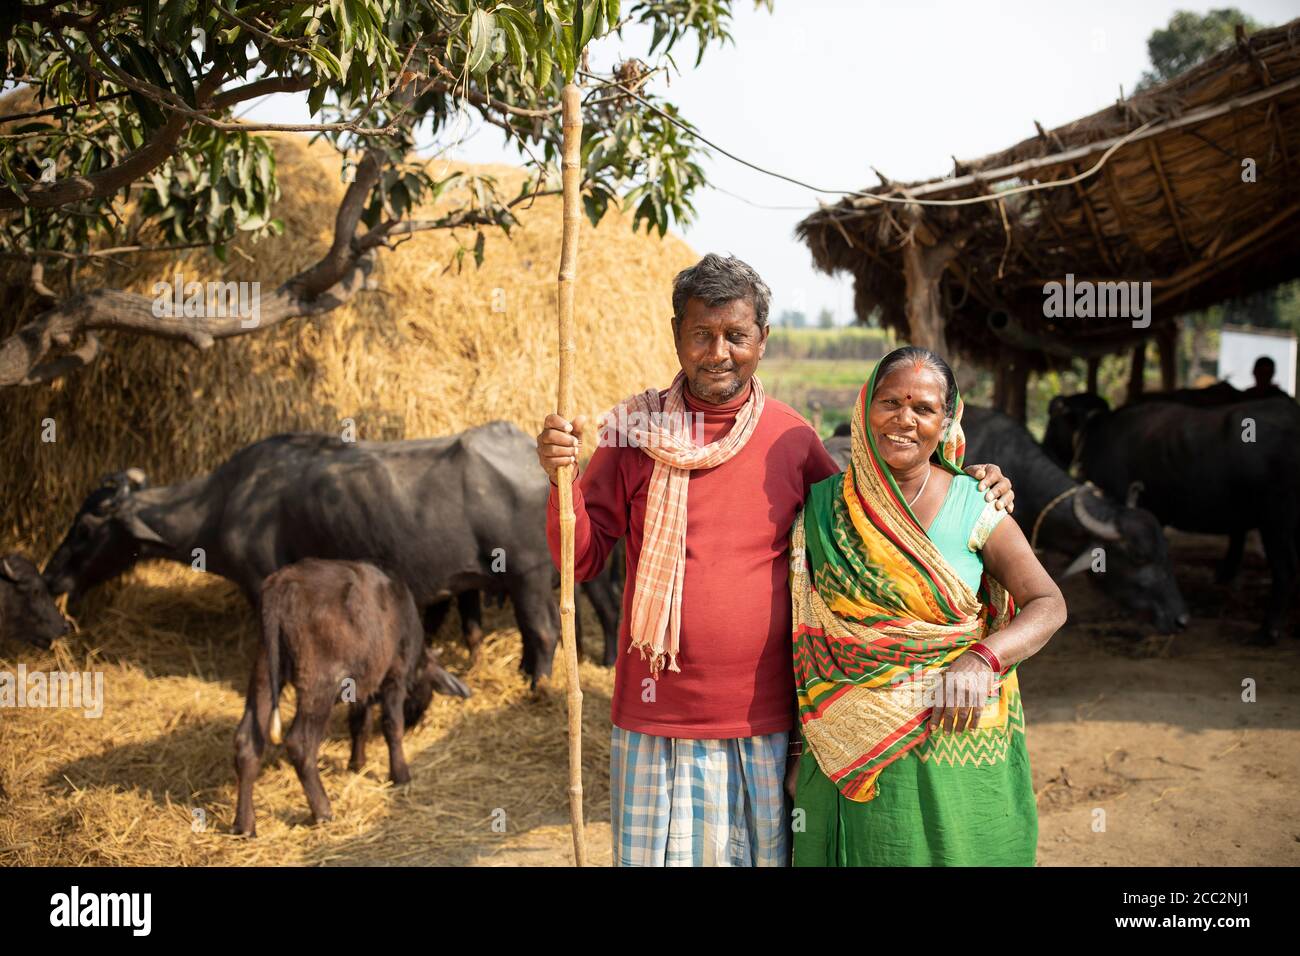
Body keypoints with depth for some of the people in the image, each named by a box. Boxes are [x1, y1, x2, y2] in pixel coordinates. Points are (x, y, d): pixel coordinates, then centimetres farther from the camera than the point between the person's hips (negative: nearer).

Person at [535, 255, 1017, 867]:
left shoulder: (792, 439, 0)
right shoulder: (636, 430, -2)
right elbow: (581, 561, -2)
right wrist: (563, 479, -20)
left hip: (766, 723, 1)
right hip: (657, 722, -1)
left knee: (764, 852, 13)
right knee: (659, 852, 9)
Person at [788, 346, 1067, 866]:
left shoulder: (974, 508, -4)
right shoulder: (823, 507, 0)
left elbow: (1048, 605, -5)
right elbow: (806, 637, 6)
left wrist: (981, 661, -22)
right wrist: (802, 749, 5)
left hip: (958, 746, -1)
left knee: (955, 853, 6)